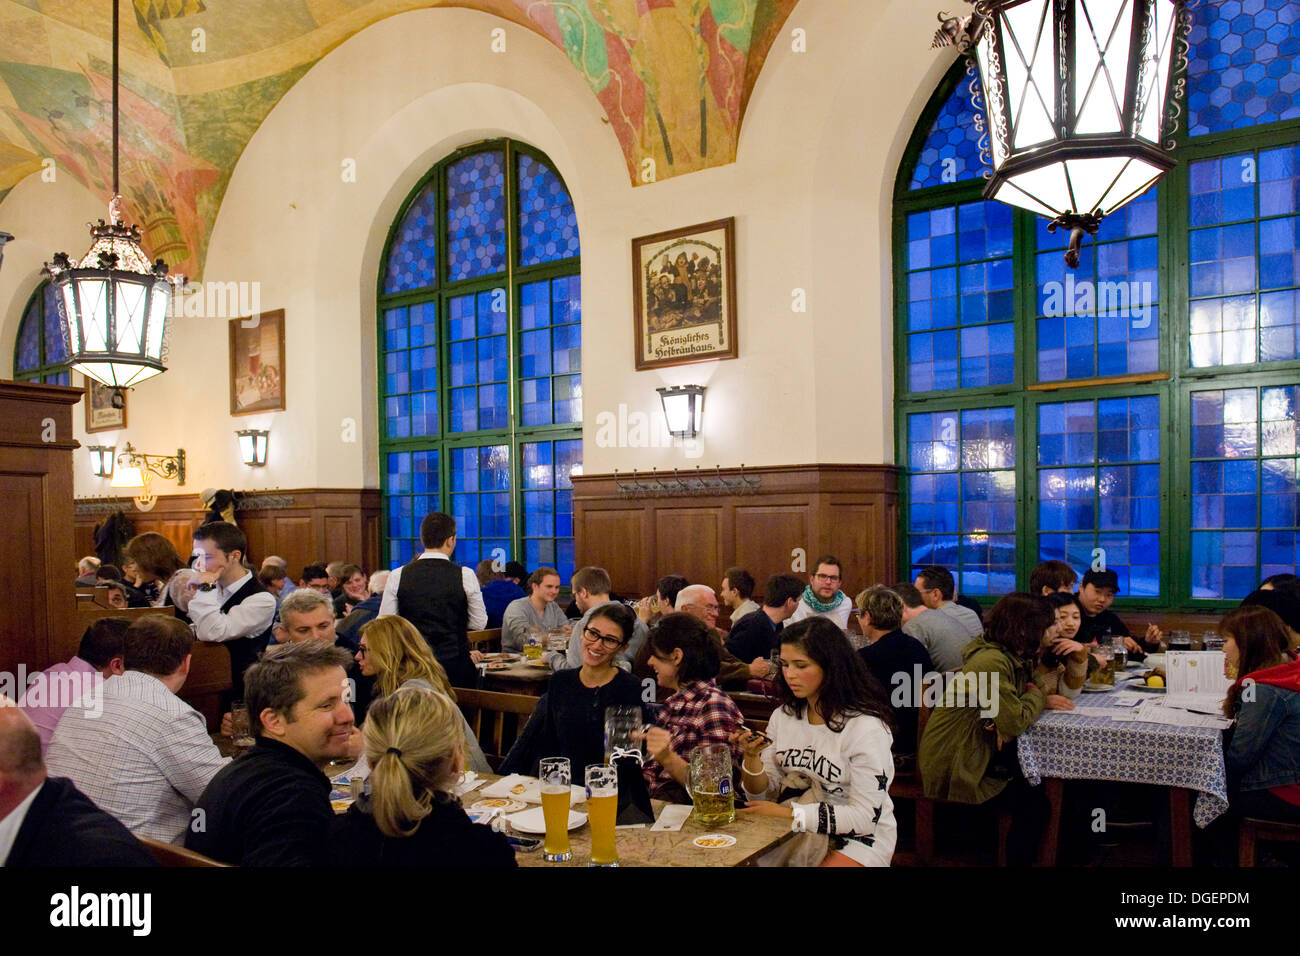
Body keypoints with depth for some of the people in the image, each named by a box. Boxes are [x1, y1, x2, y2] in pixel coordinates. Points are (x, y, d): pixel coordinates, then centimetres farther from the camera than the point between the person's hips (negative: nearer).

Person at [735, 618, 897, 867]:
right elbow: (764, 797, 6)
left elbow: (865, 817, -19)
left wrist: (786, 813, -20)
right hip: (799, 834, 5)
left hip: (859, 838, -4)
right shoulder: (782, 717, 3)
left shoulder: (866, 728, -17)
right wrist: (752, 758, -15)